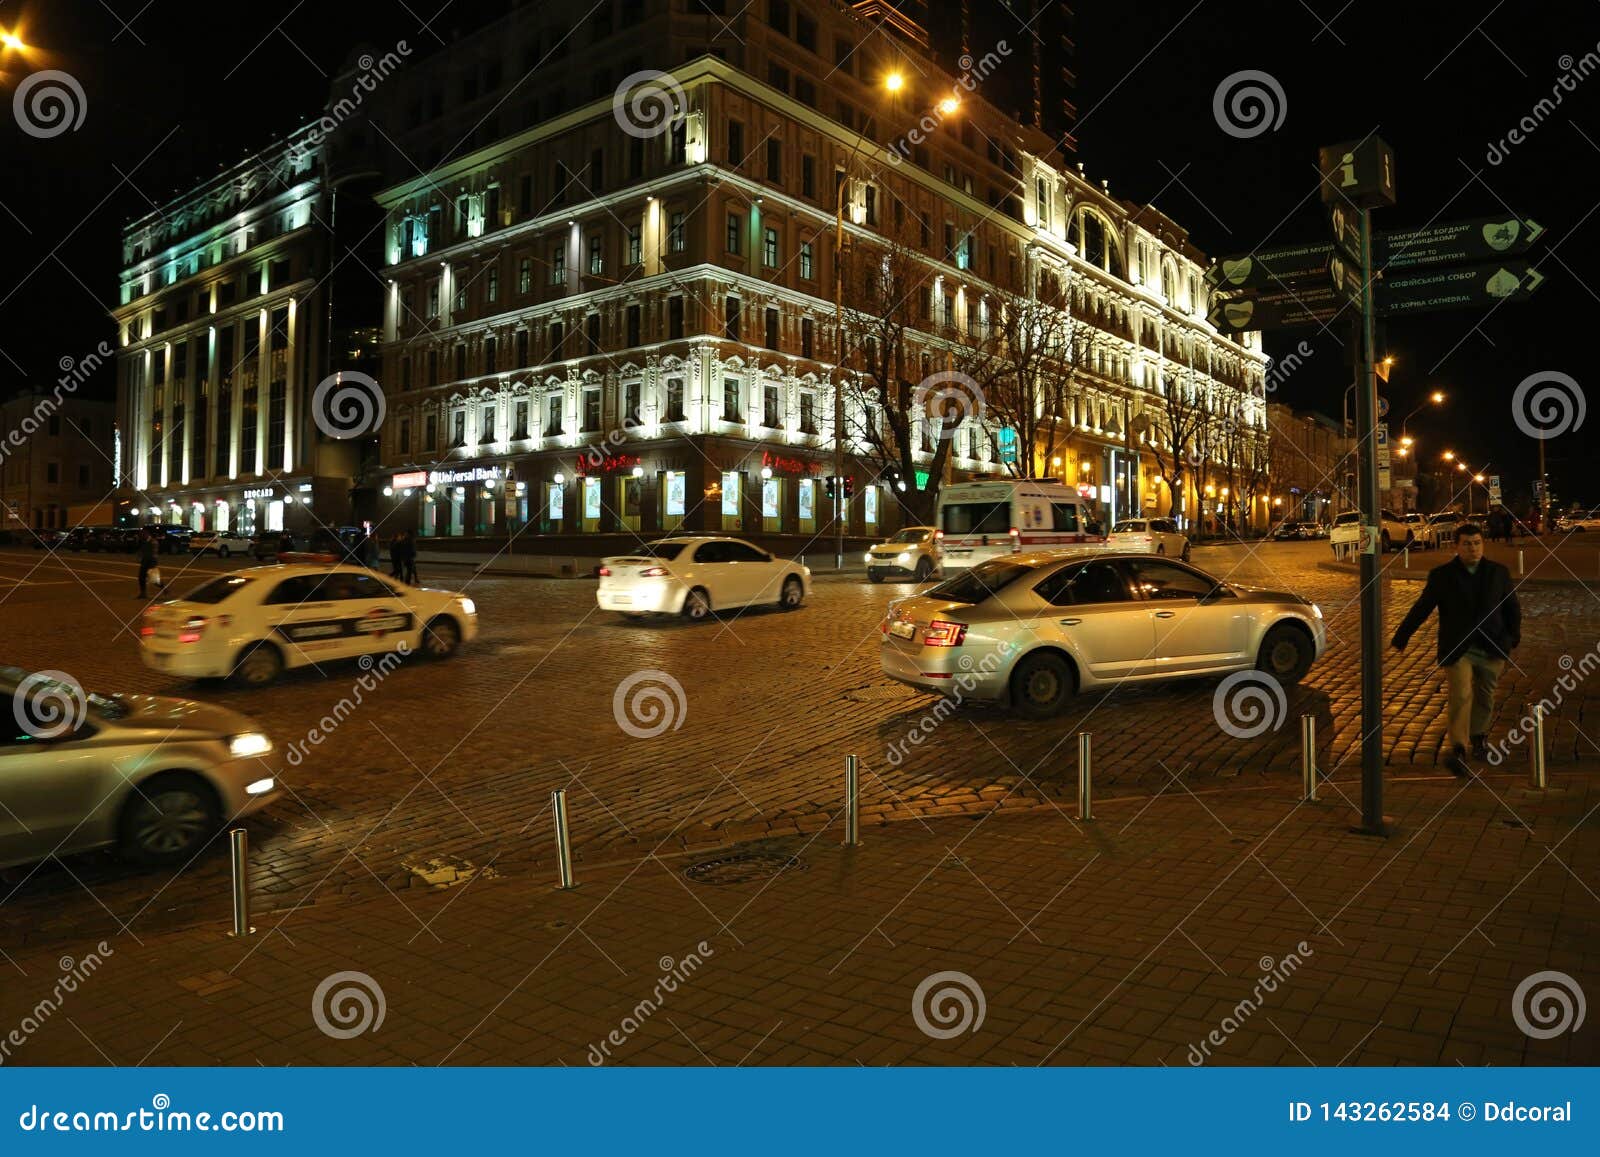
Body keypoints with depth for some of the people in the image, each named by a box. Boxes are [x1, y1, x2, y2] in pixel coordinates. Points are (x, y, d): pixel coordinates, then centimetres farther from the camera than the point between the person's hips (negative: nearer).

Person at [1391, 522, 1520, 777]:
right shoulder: (1441, 575, 0)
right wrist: (1400, 638, 0)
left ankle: (1478, 736, 36)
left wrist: (1512, 637, 9)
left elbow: (1513, 608, 16)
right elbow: (1421, 609, 1)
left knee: (1485, 697, 13)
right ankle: (1459, 750, -16)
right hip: (1457, 649, -3)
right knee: (1461, 696, -14)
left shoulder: (1499, 573, 7)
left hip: (1492, 650, 3)